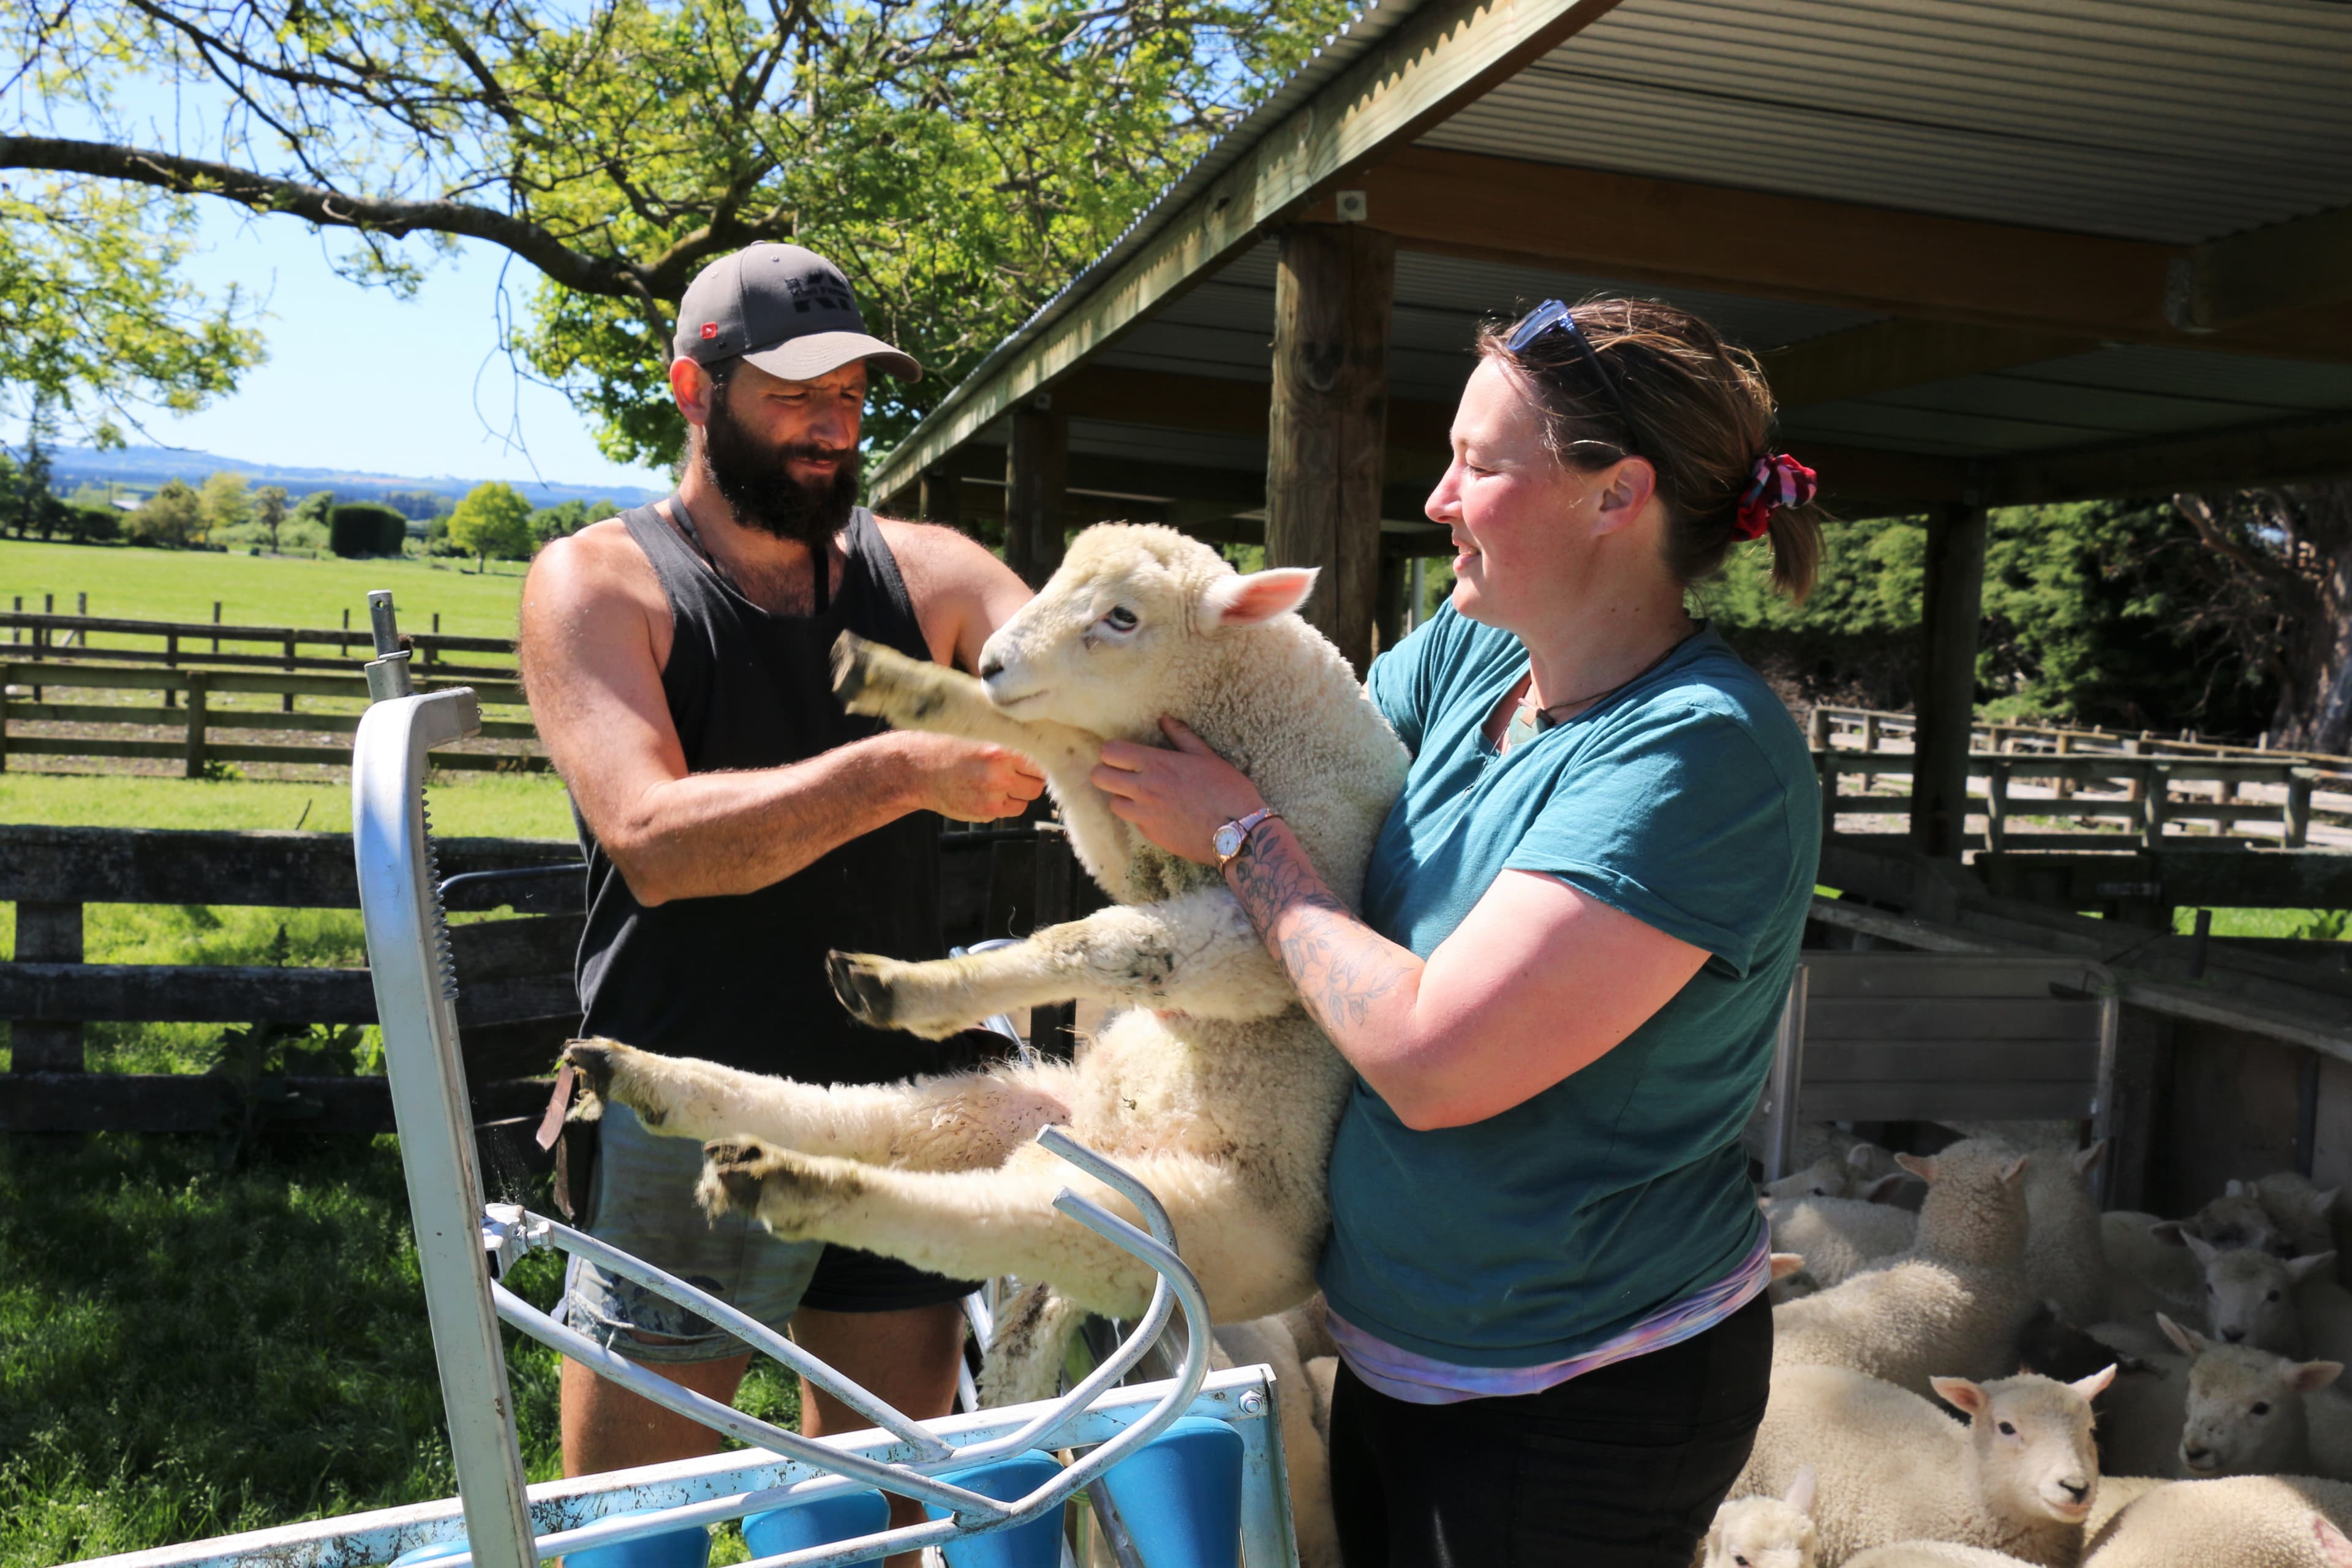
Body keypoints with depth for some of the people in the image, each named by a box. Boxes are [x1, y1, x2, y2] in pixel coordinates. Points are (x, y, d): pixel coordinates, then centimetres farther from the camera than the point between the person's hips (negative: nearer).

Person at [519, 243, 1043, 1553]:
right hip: (693, 1135, -3)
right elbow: (653, 840, -18)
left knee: (885, 1519, 17)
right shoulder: (598, 583, -3)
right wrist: (903, 772, -29)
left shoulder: (924, 572, 8)